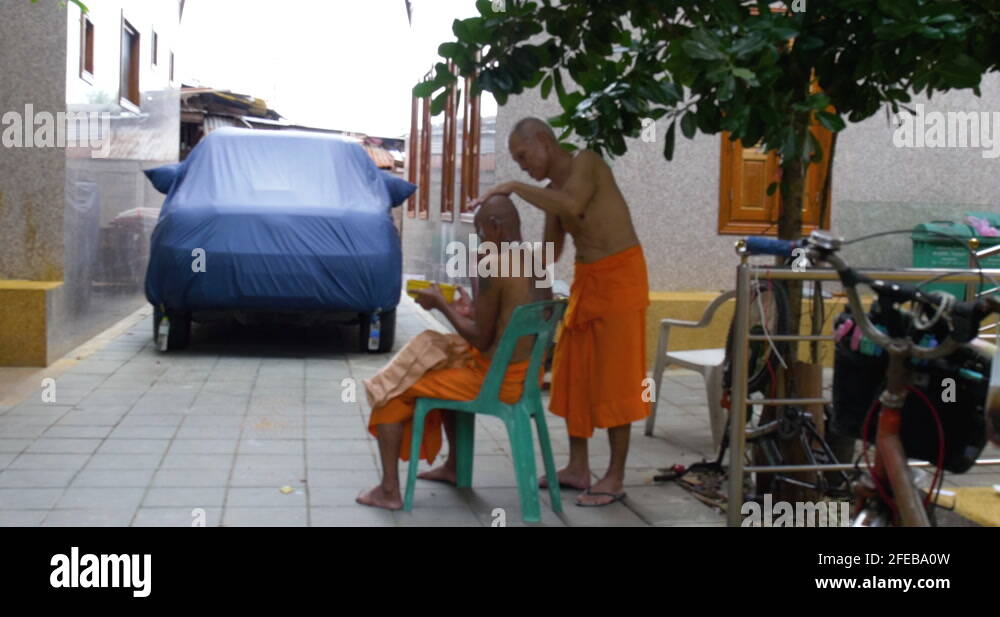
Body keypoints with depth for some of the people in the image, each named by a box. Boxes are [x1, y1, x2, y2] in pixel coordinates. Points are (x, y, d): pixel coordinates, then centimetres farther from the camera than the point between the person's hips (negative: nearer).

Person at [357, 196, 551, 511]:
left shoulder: (492, 265, -20)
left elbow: (481, 340, -17)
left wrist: (441, 304, -4)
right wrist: (466, 309, 17)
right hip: (528, 376, 8)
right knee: (450, 374, 36)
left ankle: (389, 490, 7)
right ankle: (454, 467, 40)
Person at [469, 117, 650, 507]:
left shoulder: (586, 162, -11)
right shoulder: (553, 192, 11)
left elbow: (572, 204, -31)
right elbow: (550, 252, 15)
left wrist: (515, 188, -24)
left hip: (619, 276, -8)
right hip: (585, 280, 8)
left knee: (614, 378, -4)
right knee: (574, 374, 9)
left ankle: (615, 477, 3)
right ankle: (578, 469, 19)